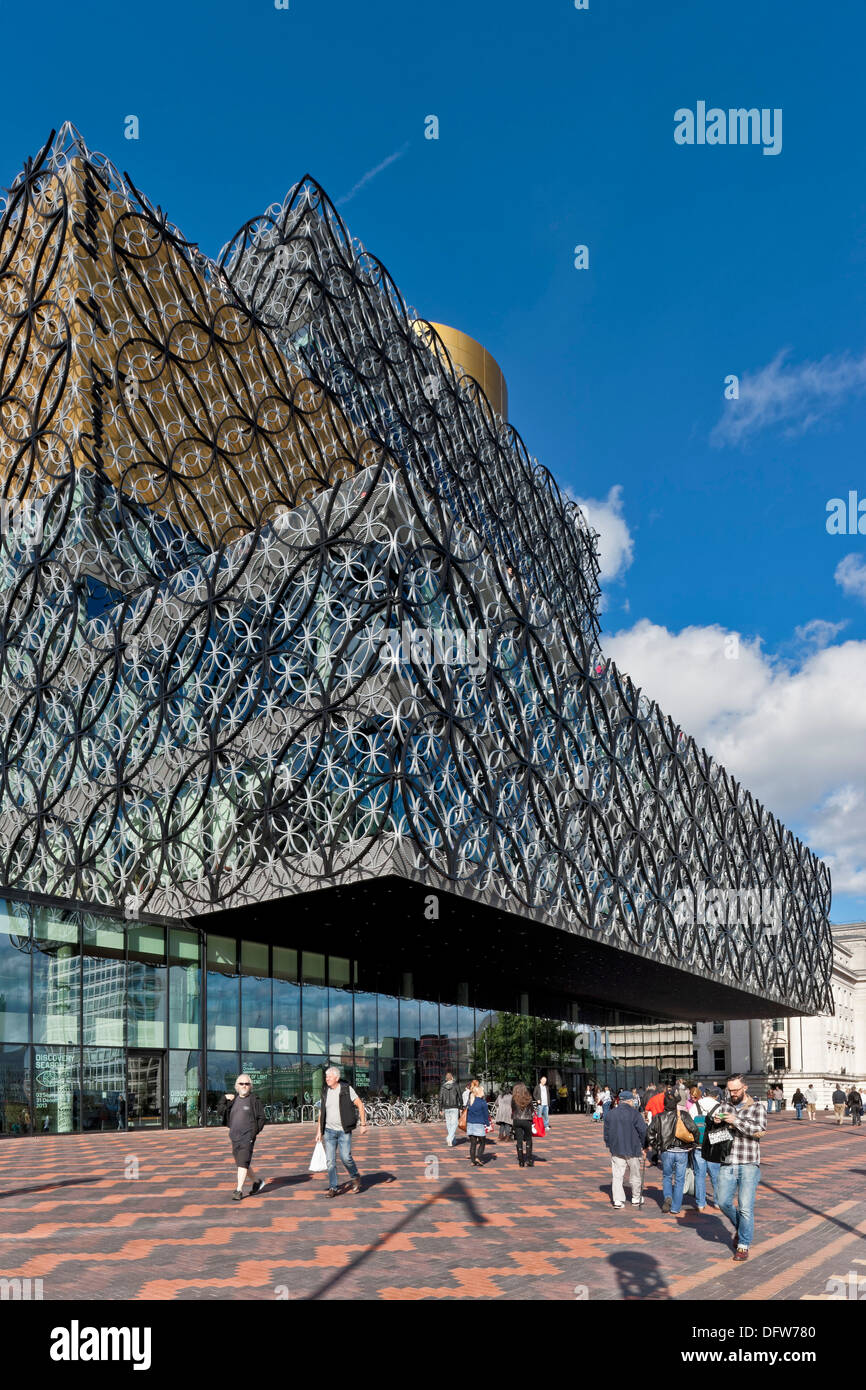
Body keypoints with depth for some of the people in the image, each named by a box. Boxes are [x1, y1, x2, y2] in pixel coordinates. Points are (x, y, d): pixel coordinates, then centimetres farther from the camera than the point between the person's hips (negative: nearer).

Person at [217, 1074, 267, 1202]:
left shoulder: (254, 1100, -3)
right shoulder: (233, 1099, 11)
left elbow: (261, 1117, -1)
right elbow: (220, 1112, 9)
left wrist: (255, 1131, -9)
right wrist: (224, 1099, -2)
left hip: (248, 1137, -6)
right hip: (235, 1136, 6)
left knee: (243, 1163, -13)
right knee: (241, 1163, 14)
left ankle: (239, 1190, -10)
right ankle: (257, 1182, 32)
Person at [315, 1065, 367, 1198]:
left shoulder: (347, 1089, -8)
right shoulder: (325, 1091, 4)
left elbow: (360, 1105, -4)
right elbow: (321, 1111, 12)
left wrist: (363, 1124, -6)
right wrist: (319, 1131, 10)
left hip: (344, 1130, -3)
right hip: (329, 1131, 4)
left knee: (345, 1157, -7)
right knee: (330, 1160, -1)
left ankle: (356, 1177, 20)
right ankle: (333, 1188, 9)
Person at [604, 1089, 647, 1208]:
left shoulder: (609, 1114, 3)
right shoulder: (634, 1114, -10)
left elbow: (606, 1133, 8)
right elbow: (643, 1131, -10)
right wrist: (644, 1146, 4)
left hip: (616, 1150, 3)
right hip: (633, 1149, -3)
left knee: (617, 1176, 4)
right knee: (634, 1176, 13)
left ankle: (618, 1200, -2)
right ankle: (636, 1199, 25)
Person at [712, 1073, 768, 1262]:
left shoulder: (757, 1107, 1)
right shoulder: (725, 1106, 10)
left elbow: (759, 1131, -11)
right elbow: (708, 1124, 11)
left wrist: (736, 1121, -19)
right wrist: (714, 1121, -12)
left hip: (749, 1165, -4)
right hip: (727, 1164, 4)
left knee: (745, 1207, -4)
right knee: (723, 1202, 4)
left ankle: (743, 1245, 8)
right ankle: (740, 1227, 31)